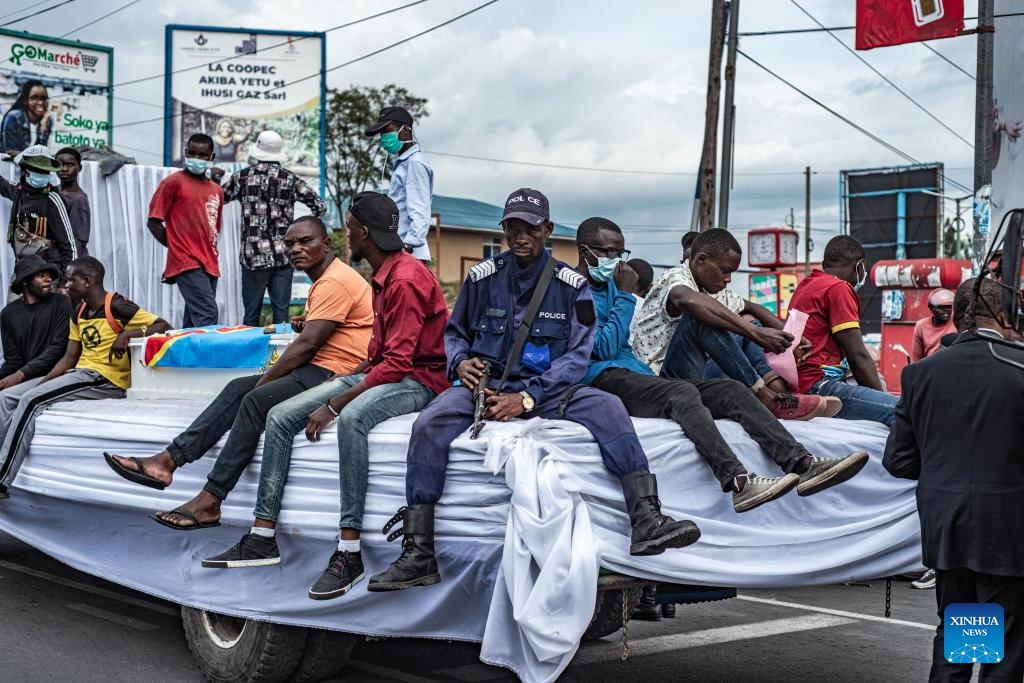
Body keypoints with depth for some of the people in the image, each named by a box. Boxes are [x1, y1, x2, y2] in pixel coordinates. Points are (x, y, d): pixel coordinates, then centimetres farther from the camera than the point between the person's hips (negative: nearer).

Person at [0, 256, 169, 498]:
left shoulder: (117, 307, -10)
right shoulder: (78, 315, 15)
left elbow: (163, 326, -17)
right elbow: (69, 358, 13)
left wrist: (127, 334, -30)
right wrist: (41, 384, 0)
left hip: (105, 379, -9)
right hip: (80, 374, 9)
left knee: (31, 401, -22)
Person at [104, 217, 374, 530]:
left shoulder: (334, 282, -14)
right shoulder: (324, 280, 21)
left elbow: (308, 345, -18)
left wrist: (265, 380, -9)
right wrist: (305, 326, 3)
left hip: (334, 375, -11)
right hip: (317, 369, 11)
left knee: (256, 400, -24)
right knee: (237, 389, 1)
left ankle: (209, 503, -24)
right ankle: (167, 460, -7)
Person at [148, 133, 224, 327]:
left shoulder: (217, 191, 17)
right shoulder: (173, 183, 0)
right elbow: (153, 222, -1)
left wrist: (209, 251, 9)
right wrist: (177, 245, -3)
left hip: (210, 265, 6)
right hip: (186, 262, -6)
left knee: (193, 321, 8)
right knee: (207, 314, -19)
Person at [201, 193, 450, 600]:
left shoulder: (406, 279, -18)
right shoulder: (383, 277, 14)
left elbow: (397, 363, -23)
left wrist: (333, 404, -24)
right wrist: (347, 376, 4)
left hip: (417, 380, -10)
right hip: (383, 372, 10)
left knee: (352, 417, -40)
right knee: (280, 416, -1)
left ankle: (349, 553, -37)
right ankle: (263, 538, -1)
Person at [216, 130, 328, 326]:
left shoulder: (242, 177, 1)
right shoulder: (291, 180, 2)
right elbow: (320, 206, -1)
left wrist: (215, 178, 30)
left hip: (253, 256, 0)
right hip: (282, 256, 0)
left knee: (251, 314, 5)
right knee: (281, 313, 3)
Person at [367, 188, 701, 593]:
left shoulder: (571, 286, 2)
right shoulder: (483, 277, 6)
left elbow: (576, 357, -4)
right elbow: (454, 332, 20)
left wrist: (526, 397, -17)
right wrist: (460, 363, -5)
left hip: (545, 391, 0)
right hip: (485, 384, 0)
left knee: (607, 408, -28)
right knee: (430, 424, -29)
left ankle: (646, 522, -32)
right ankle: (418, 555, -30)